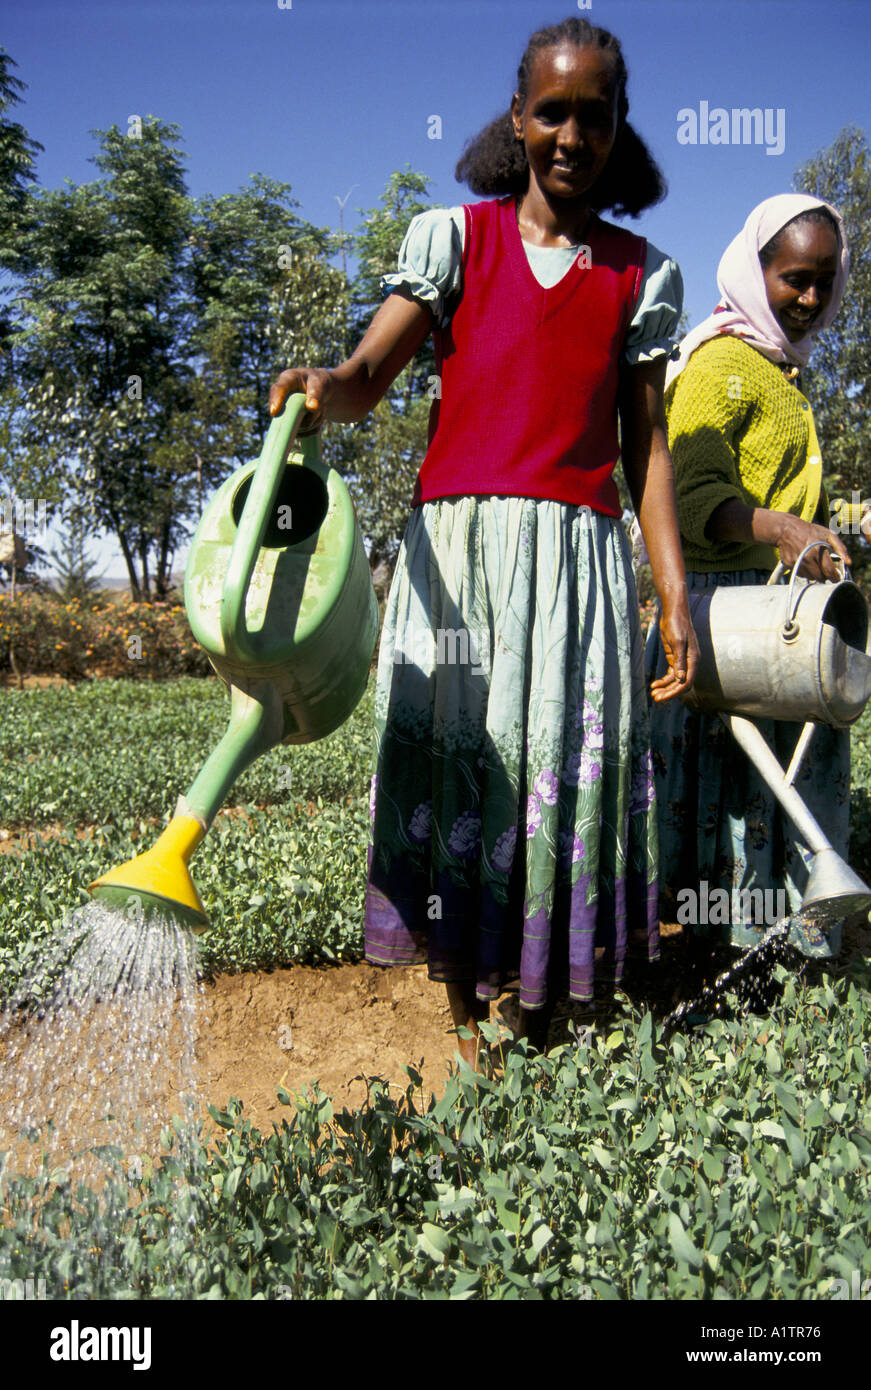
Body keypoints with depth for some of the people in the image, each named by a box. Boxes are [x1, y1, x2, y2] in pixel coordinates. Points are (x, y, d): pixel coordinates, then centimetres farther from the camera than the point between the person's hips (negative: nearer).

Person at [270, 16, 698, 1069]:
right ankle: (468, 1023, 11)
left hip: (579, 556, 2)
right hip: (456, 546, -1)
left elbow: (647, 448, 10)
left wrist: (675, 597, 3)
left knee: (568, 764, -1)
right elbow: (366, 380, -5)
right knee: (456, 763, -2)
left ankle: (539, 1025, 12)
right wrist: (323, 385, -30)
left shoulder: (642, 274, 14)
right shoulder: (454, 238, 8)